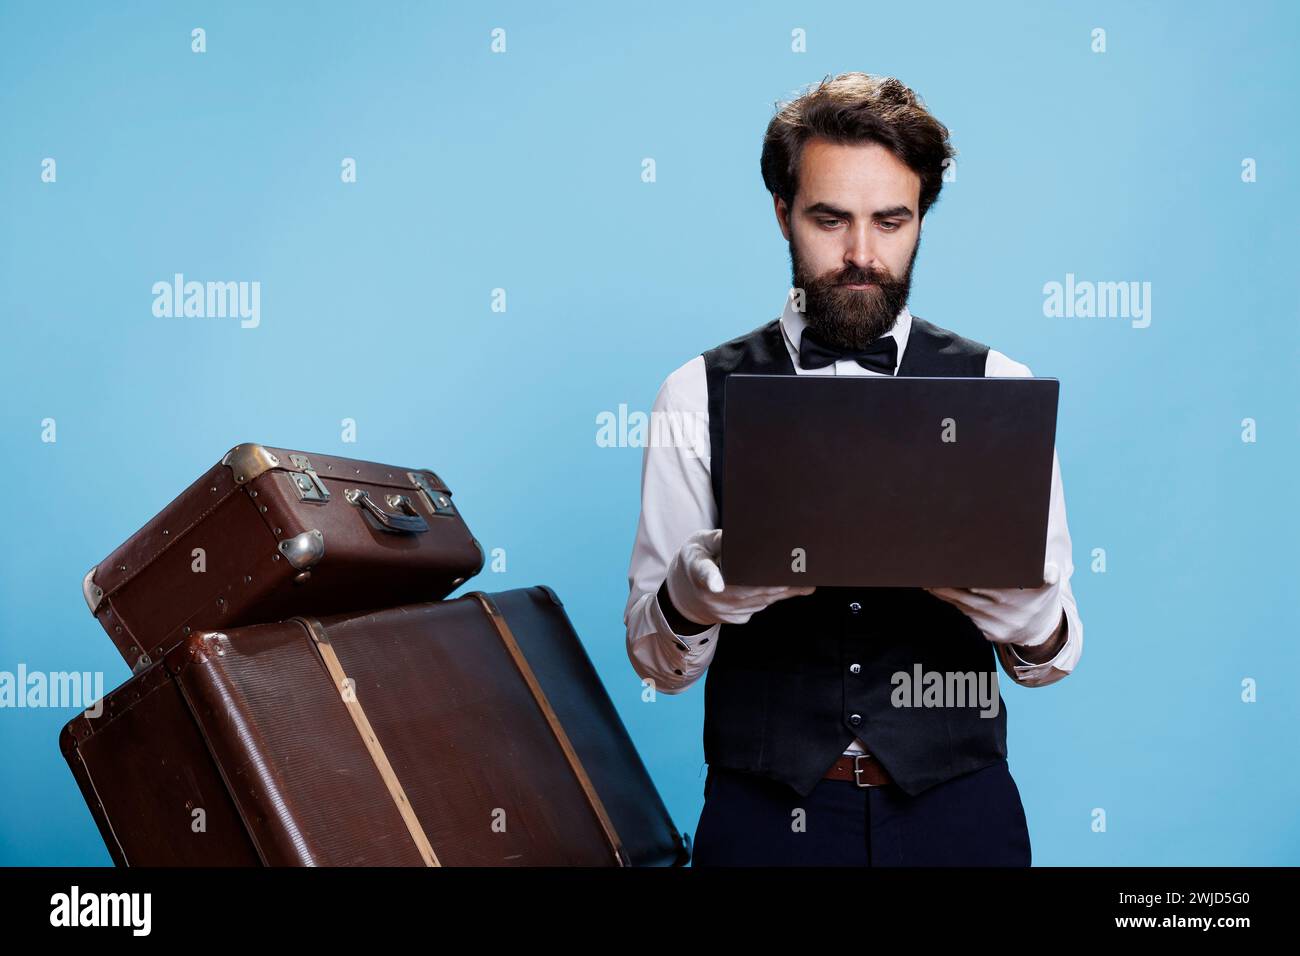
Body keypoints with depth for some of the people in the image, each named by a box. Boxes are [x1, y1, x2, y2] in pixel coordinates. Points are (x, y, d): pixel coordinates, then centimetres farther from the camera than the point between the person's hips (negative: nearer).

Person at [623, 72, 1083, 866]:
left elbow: (1055, 654, 0)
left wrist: (1029, 620, -22)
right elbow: (658, 661, -3)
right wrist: (691, 599, -24)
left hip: (957, 810, 1)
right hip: (765, 814, 0)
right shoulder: (700, 395, -4)